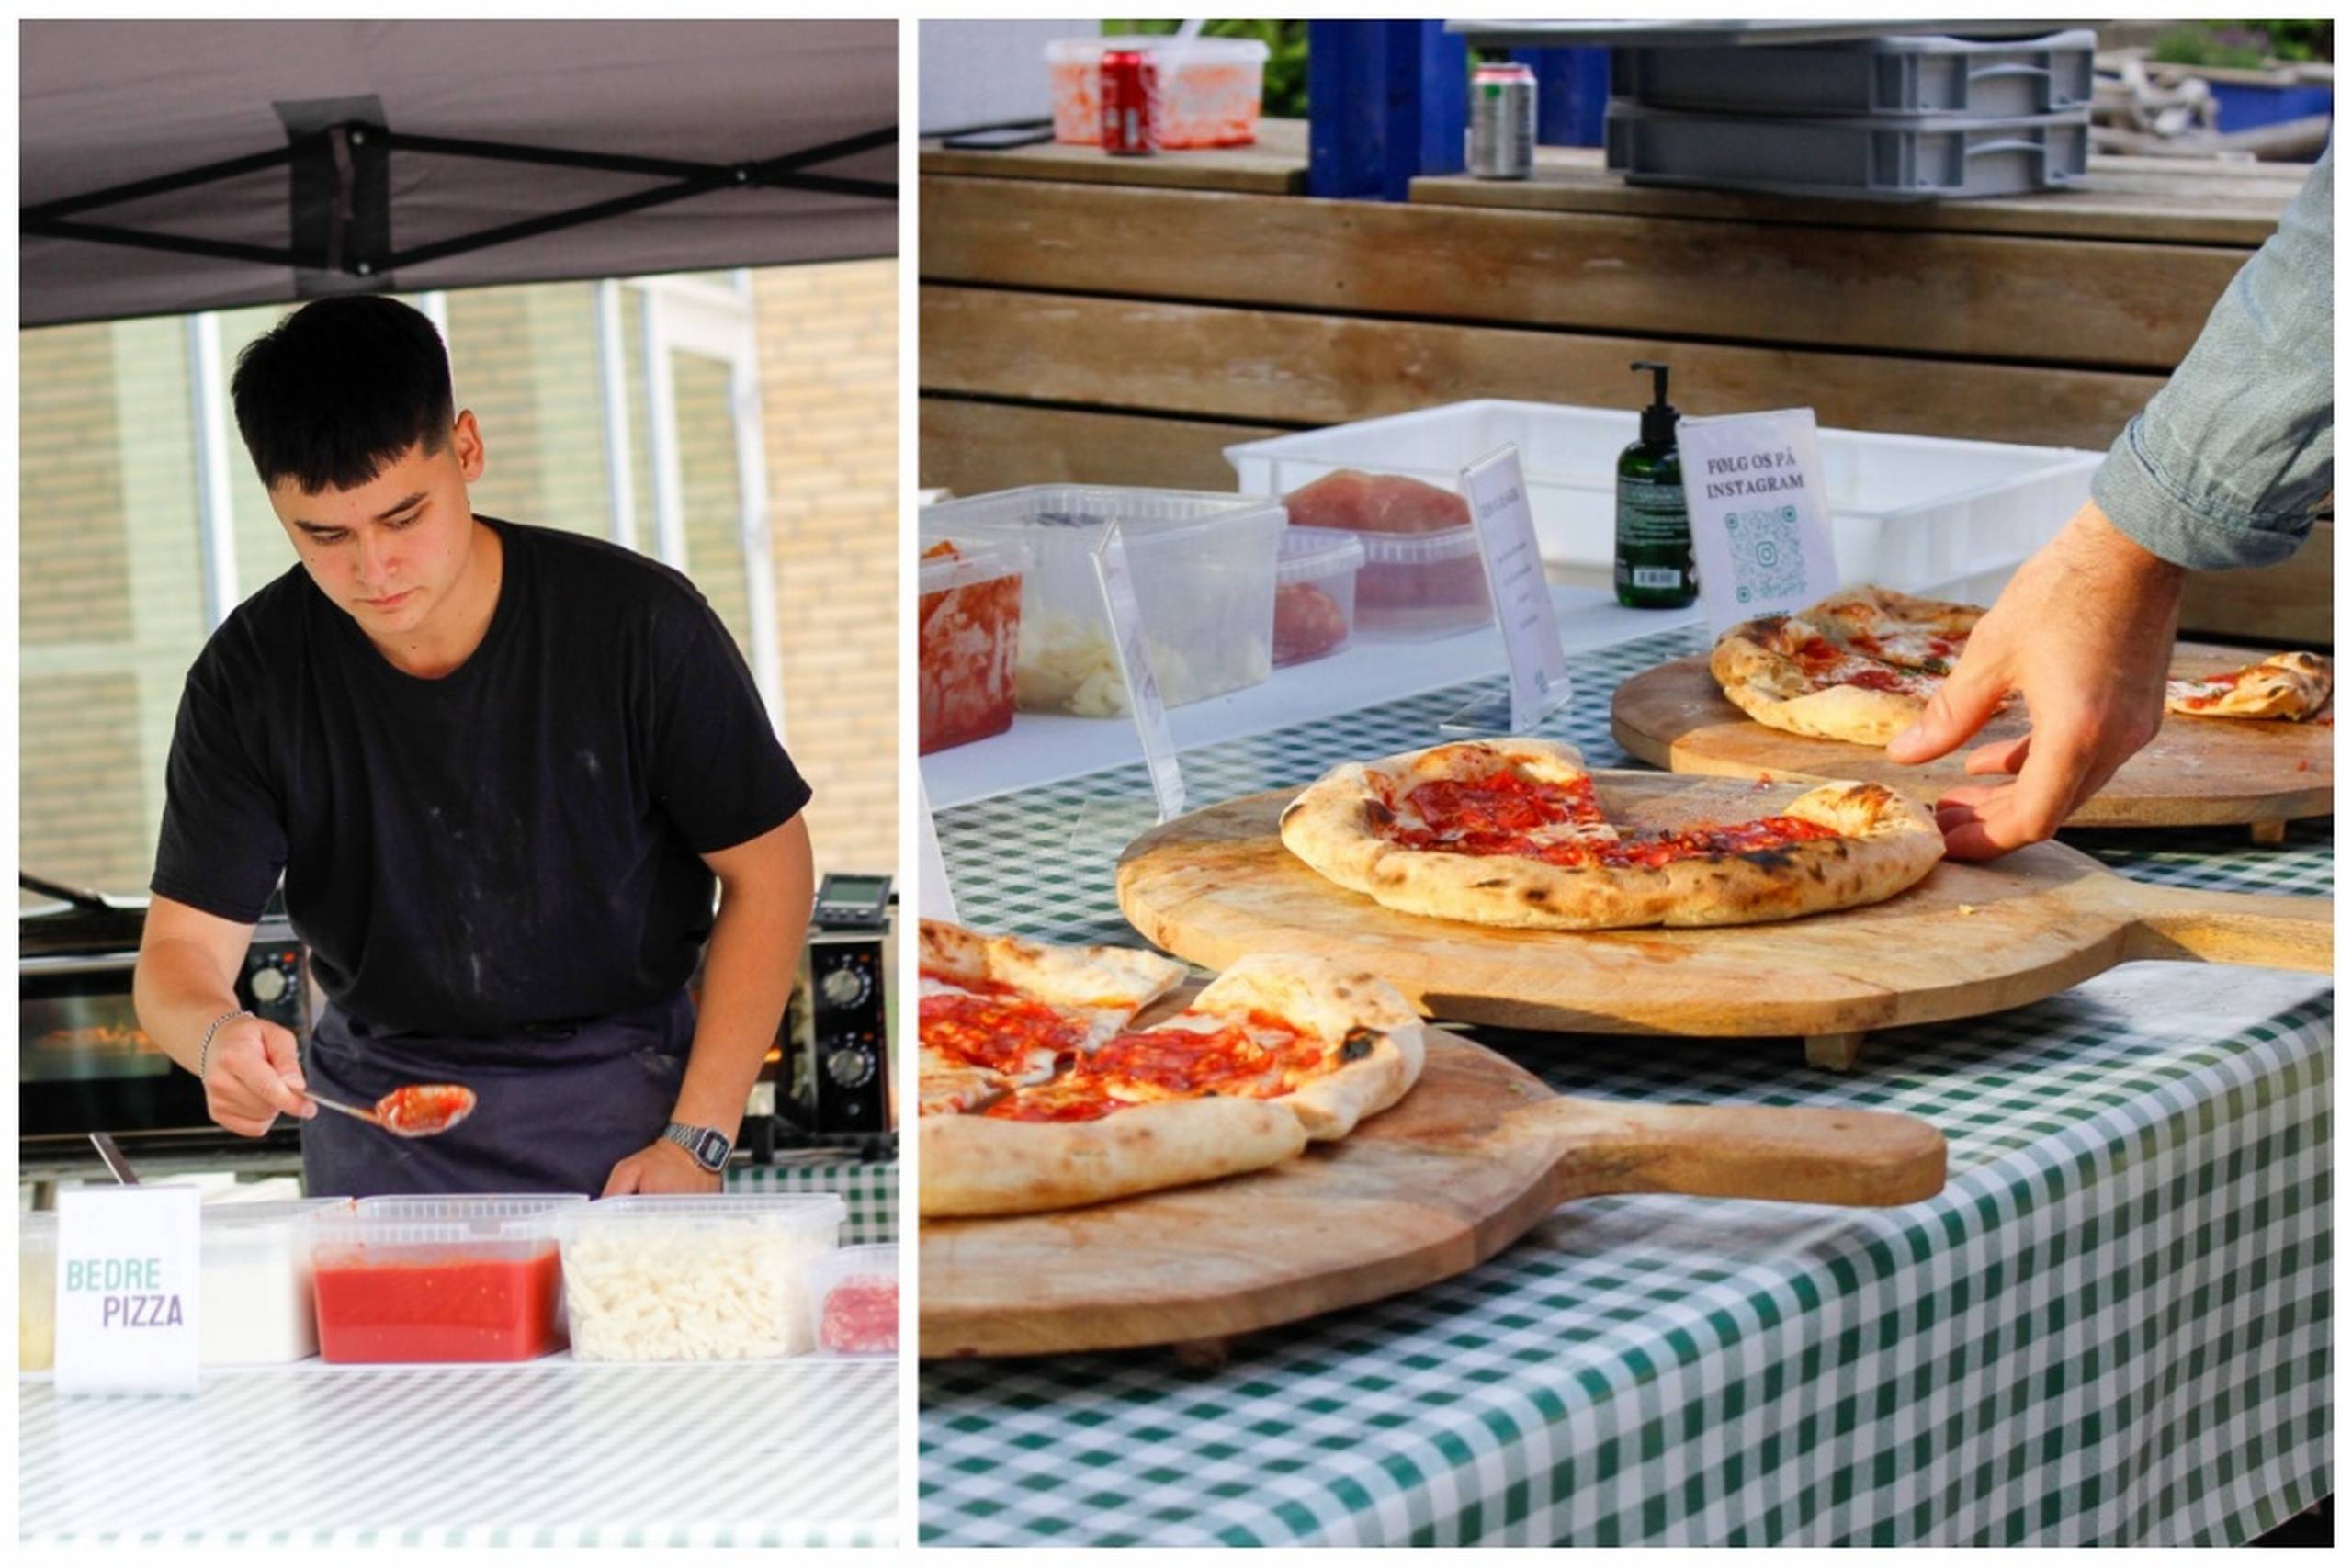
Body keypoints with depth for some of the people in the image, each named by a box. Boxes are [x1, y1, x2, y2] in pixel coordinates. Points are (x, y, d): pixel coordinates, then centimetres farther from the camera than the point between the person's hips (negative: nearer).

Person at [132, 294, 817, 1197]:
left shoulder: (637, 622, -17)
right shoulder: (249, 677, -11)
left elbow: (767, 869, -8)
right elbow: (182, 945, -10)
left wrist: (696, 1142, -13)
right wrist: (216, 1038, -36)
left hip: (618, 1101, -2)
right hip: (375, 1104, 2)